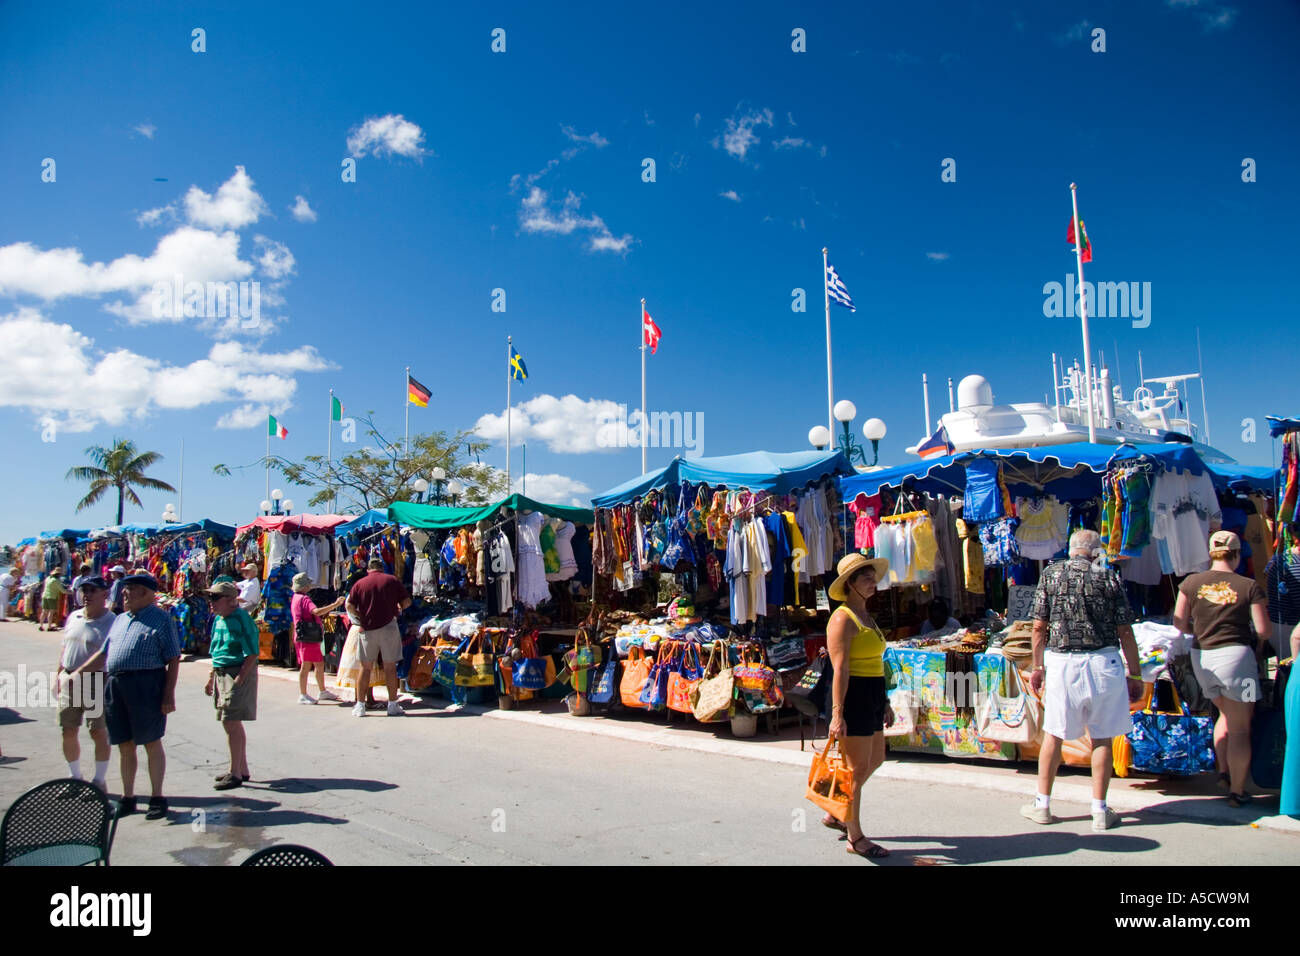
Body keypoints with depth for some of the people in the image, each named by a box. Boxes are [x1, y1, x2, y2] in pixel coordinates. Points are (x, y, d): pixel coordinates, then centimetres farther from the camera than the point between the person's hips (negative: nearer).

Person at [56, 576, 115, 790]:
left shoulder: (111, 622, -11)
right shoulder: (74, 617, 11)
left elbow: (103, 655, -19)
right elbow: (65, 649, 19)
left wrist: (78, 674, -26)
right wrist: (59, 677, 16)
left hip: (97, 683, -6)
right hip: (69, 682, 7)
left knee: (99, 733, 0)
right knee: (68, 732, 11)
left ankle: (100, 780, 14)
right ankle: (75, 777, 27)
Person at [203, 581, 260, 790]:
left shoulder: (241, 619, -16)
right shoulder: (218, 620, 11)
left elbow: (252, 654, -19)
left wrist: (239, 679, -22)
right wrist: (211, 677, 18)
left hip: (239, 674, -9)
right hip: (221, 675, 9)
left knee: (231, 723, -7)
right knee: (232, 723, 15)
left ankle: (235, 774, 1)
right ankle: (242, 769, 27)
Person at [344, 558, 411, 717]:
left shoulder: (360, 583, 6)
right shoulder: (392, 580, 4)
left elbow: (349, 605, -4)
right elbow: (407, 601, 2)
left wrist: (360, 616, 12)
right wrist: (399, 608, 21)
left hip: (366, 629, 1)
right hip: (388, 627, -1)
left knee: (365, 667, 8)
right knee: (390, 666, 3)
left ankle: (360, 705, 9)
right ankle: (393, 705, 4)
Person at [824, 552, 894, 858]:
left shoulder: (867, 617, 15)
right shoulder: (843, 618, -14)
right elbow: (840, 670, -20)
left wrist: (885, 702, 21)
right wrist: (837, 713, -23)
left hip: (872, 696, 10)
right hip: (853, 695, -10)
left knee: (875, 759, 18)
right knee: (857, 769, 0)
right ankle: (855, 838, 13)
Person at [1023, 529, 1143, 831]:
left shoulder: (1051, 574, 2)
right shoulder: (1108, 577, -1)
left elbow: (1039, 627, 1)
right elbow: (1125, 632, -1)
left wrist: (1038, 667, 10)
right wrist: (1135, 673, 7)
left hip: (1061, 662, 1)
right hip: (1103, 662, 0)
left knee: (1053, 735, 11)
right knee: (1101, 737, 9)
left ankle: (1042, 805, 18)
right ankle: (1100, 811, 15)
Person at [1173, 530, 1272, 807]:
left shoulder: (1191, 582, -1)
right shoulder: (1249, 586, -8)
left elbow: (1179, 622, 1)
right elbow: (1265, 630, -7)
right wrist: (1257, 639, 16)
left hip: (1201, 657, 4)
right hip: (1235, 654, -4)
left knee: (1226, 714, 26)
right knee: (1239, 727, 6)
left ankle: (1223, 771, 22)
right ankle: (1237, 791, 10)